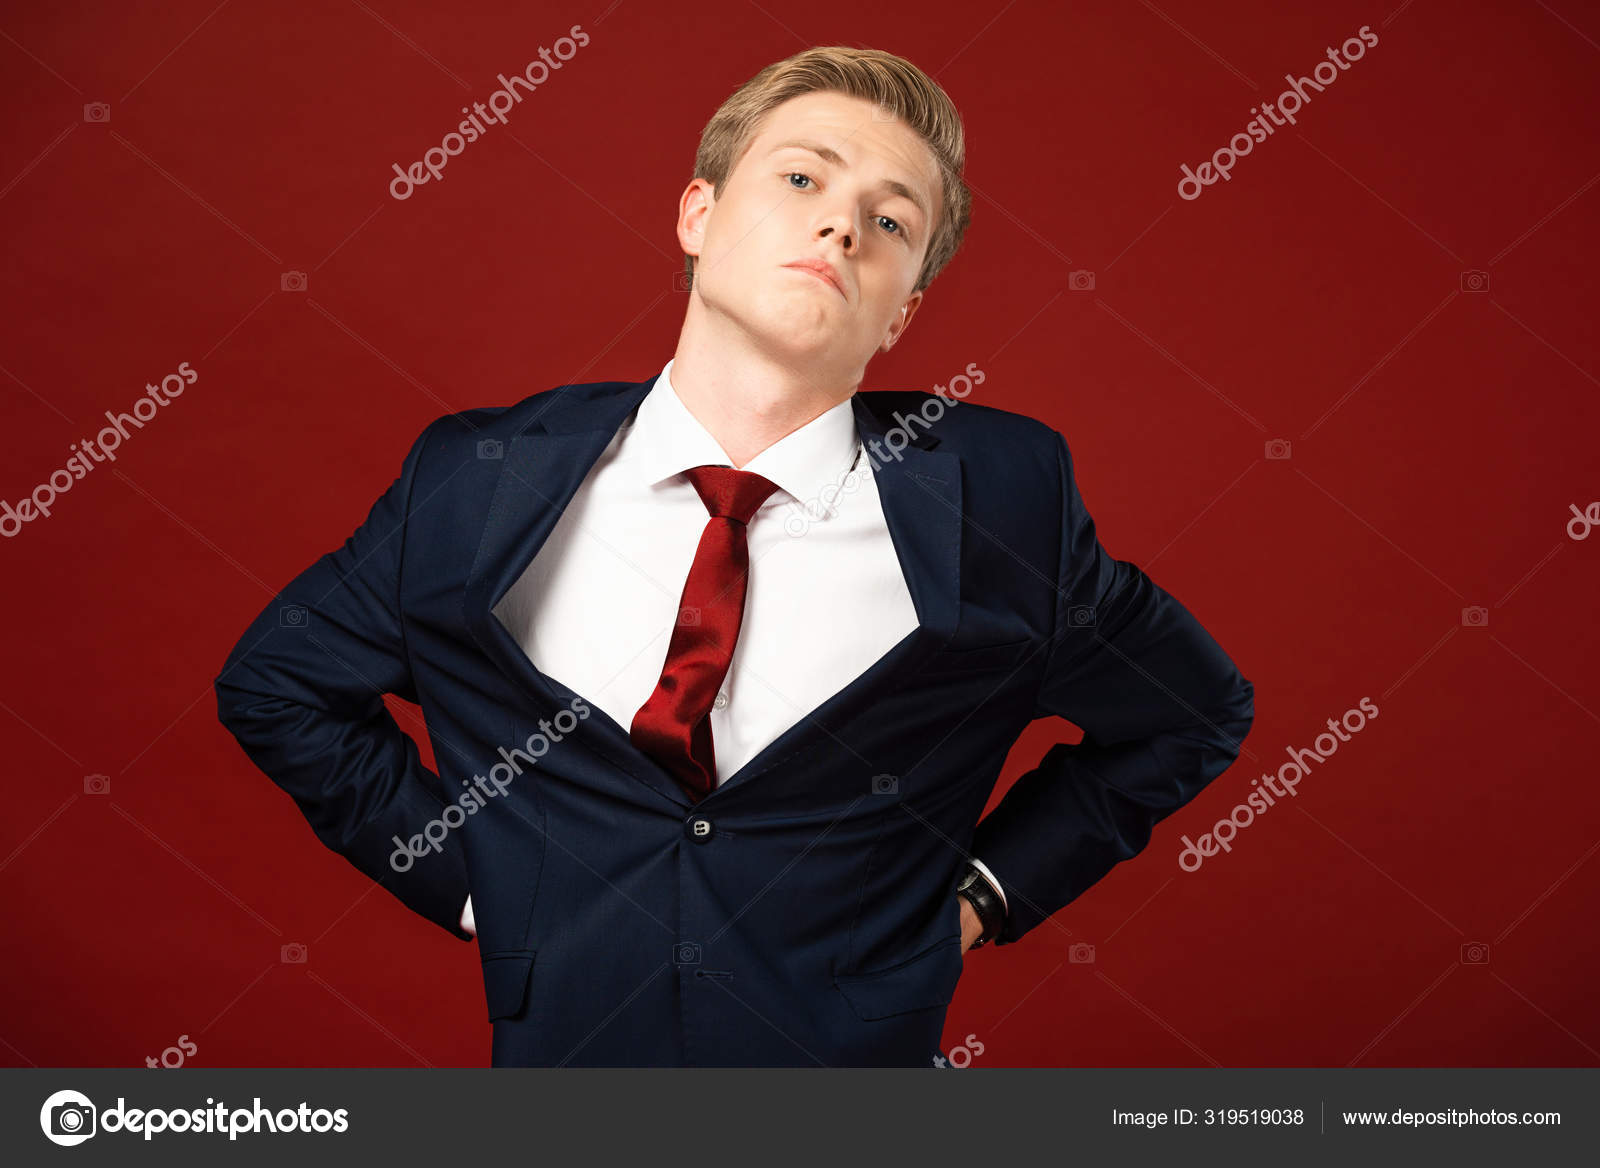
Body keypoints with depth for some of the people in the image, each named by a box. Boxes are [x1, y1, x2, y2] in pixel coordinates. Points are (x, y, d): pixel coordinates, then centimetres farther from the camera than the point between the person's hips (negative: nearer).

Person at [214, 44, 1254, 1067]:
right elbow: (274, 680, 4)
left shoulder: (998, 502, -13)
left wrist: (983, 890, -5)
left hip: (863, 1048, 0)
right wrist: (460, 872, -3)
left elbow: (1193, 712, 2)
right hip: (560, 1038, 1)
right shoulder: (478, 483, -10)